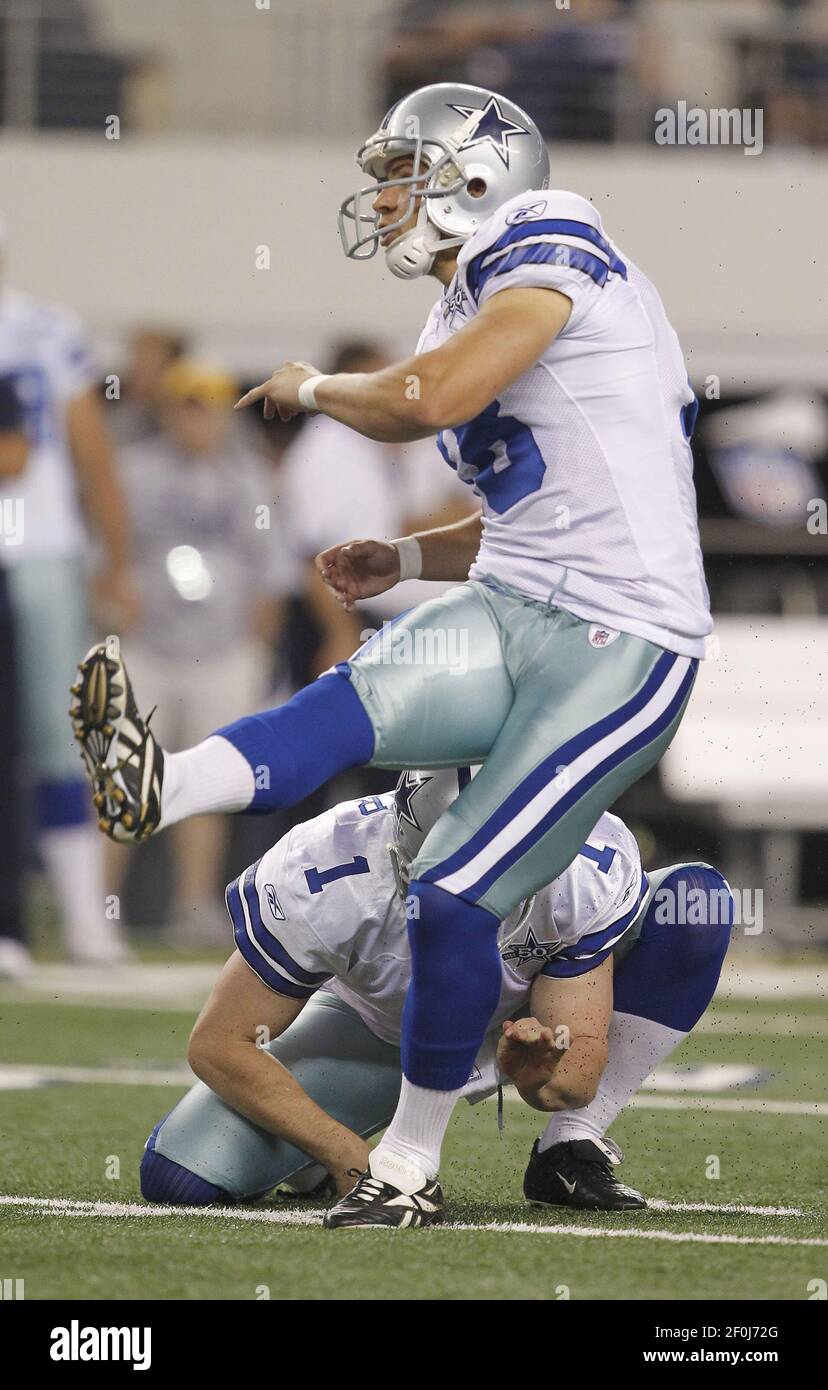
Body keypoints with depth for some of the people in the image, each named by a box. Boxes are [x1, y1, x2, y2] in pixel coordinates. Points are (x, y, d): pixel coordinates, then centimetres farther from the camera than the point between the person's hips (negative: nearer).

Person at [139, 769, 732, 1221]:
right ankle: (325, 1144, 12)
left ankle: (569, 1152, -15)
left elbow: (580, 1073, -27)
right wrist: (348, 1155, -35)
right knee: (181, 1179, -23)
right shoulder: (322, 882, -37)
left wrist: (543, 1076, -51)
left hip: (530, 1028, 1)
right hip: (374, 1035, -1)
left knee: (698, 899, -24)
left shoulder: (591, 874, -33)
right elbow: (219, 1044, -27)